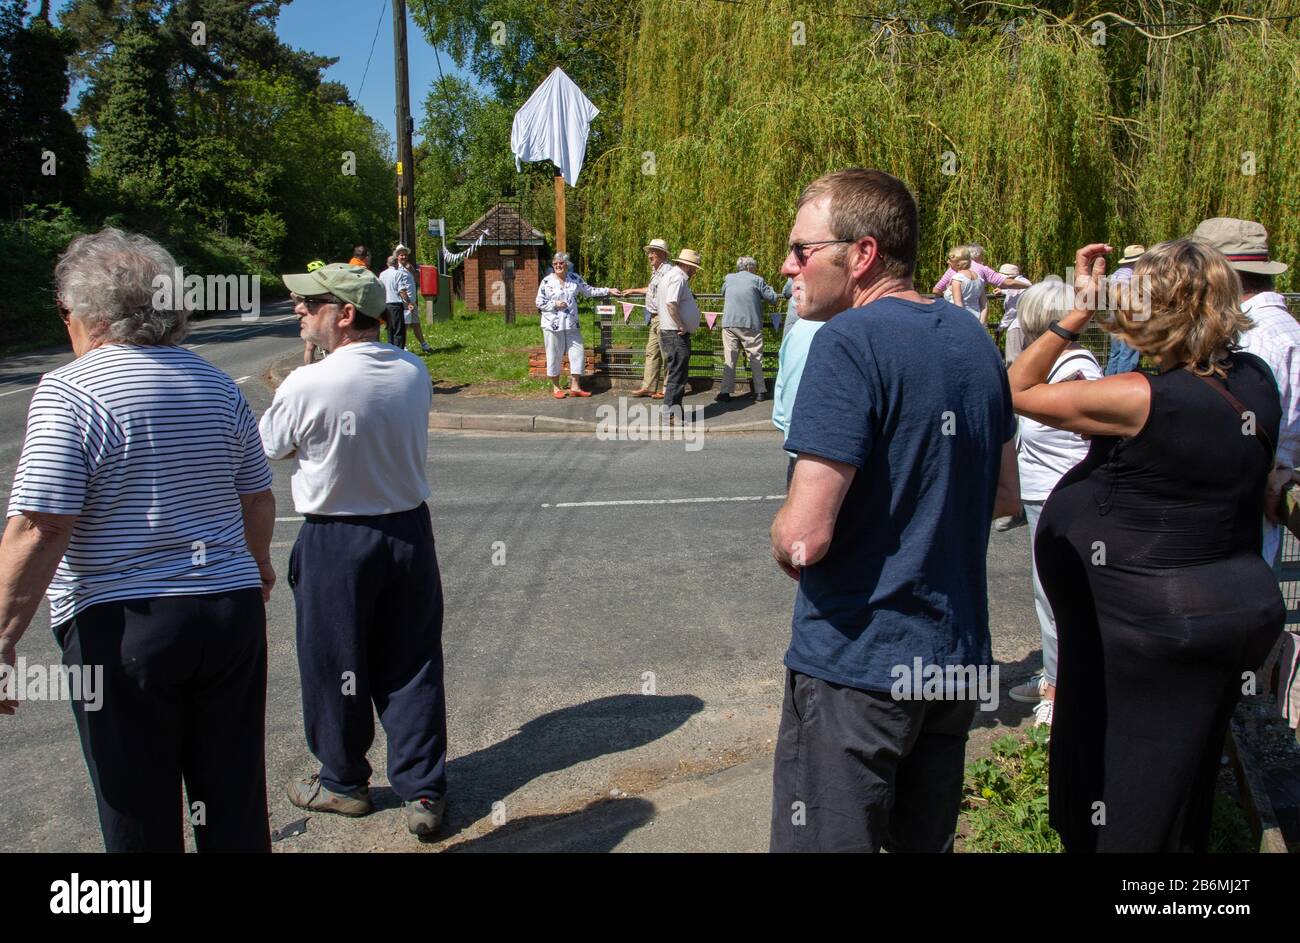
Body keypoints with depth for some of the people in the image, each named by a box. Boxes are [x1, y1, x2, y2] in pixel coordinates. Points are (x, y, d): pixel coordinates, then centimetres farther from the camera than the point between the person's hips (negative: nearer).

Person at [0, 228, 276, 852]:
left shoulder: (70, 391, -11)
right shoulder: (217, 385, 6)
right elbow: (258, 501, 12)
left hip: (122, 630, -5)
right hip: (233, 614, 5)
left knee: (140, 818, 12)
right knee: (235, 802, 17)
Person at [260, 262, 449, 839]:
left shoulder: (307, 387, -20)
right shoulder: (414, 372, -4)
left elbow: (269, 448, -3)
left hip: (335, 542, -4)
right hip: (409, 530, 4)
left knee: (334, 667, 15)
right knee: (411, 665, 13)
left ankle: (343, 783, 33)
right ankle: (423, 791, 19)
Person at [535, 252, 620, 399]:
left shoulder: (575, 278, 5)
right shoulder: (547, 282, -4)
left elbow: (589, 291, 13)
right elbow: (539, 303, -2)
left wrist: (608, 291, 9)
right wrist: (555, 304, -16)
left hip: (572, 325, 4)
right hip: (553, 325, -4)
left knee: (577, 353, 3)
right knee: (554, 356, 2)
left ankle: (575, 386, 12)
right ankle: (556, 387, 15)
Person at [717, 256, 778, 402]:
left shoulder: (728, 278, 12)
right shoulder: (757, 280, 1)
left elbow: (723, 293, 29)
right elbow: (772, 298, 3)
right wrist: (769, 288, 23)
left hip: (729, 323, 2)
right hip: (750, 324, -2)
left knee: (729, 358, 4)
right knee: (755, 358, 6)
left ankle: (726, 392, 0)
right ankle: (760, 391, 7)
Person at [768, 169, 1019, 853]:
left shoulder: (849, 342, -19)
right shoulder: (973, 339, 6)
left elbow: (804, 537, -23)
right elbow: (1003, 494, 16)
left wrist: (783, 540, -3)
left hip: (856, 665, -8)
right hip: (956, 652, 8)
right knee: (927, 841, 23)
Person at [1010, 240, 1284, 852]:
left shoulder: (1139, 400, -25)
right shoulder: (1255, 379, -4)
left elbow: (1017, 390, -15)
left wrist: (1079, 310, -13)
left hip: (1146, 628, -7)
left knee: (1120, 810, 11)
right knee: (1184, 789, 25)